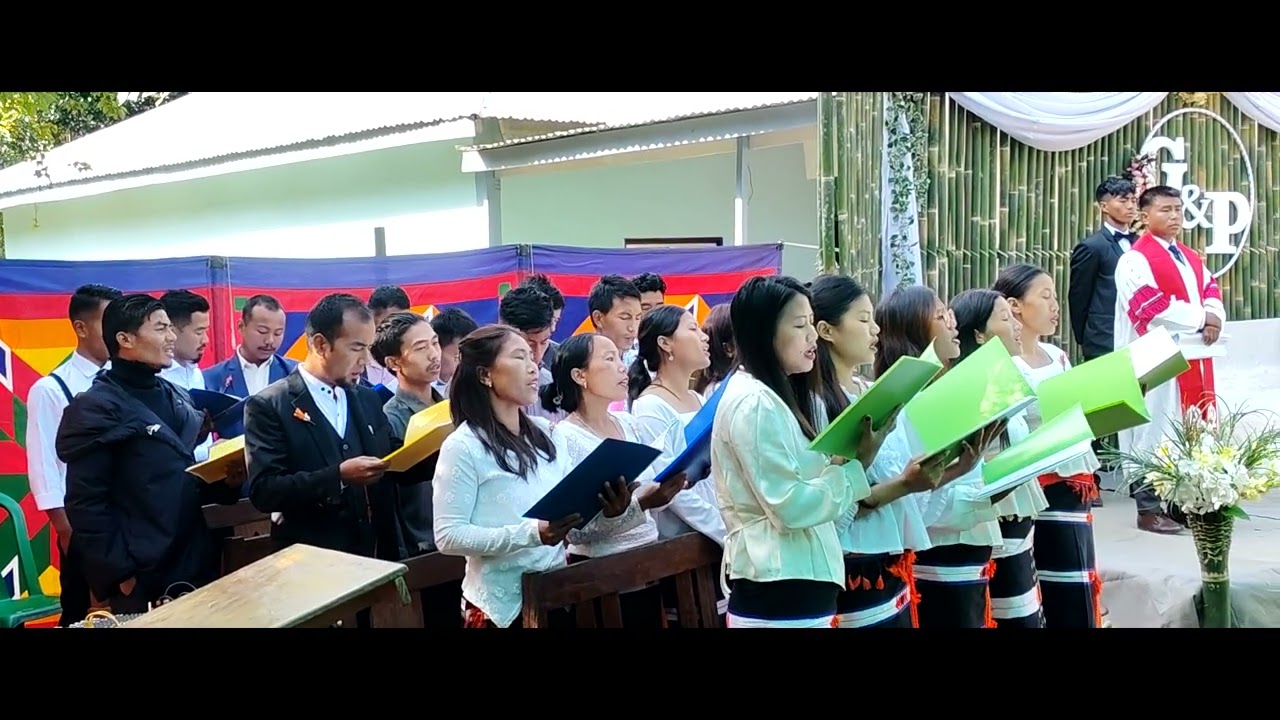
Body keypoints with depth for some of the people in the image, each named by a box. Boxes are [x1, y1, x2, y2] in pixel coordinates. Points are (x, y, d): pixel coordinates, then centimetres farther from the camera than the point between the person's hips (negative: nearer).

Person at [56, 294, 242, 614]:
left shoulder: (176, 396, 11)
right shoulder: (96, 408, -11)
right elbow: (85, 504, -14)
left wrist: (225, 481, -1)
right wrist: (120, 573, -14)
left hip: (197, 566, 7)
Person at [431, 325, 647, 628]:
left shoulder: (545, 432, 6)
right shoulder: (463, 447, -11)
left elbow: (574, 508, 10)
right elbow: (448, 536, -15)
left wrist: (611, 513, -10)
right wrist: (530, 534, -23)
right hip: (503, 603, -5)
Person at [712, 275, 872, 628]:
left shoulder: (773, 396, 15)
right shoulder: (754, 403, -16)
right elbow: (791, 506, -20)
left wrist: (849, 455, 0)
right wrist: (852, 463, -12)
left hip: (796, 582, 10)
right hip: (779, 591, -10)